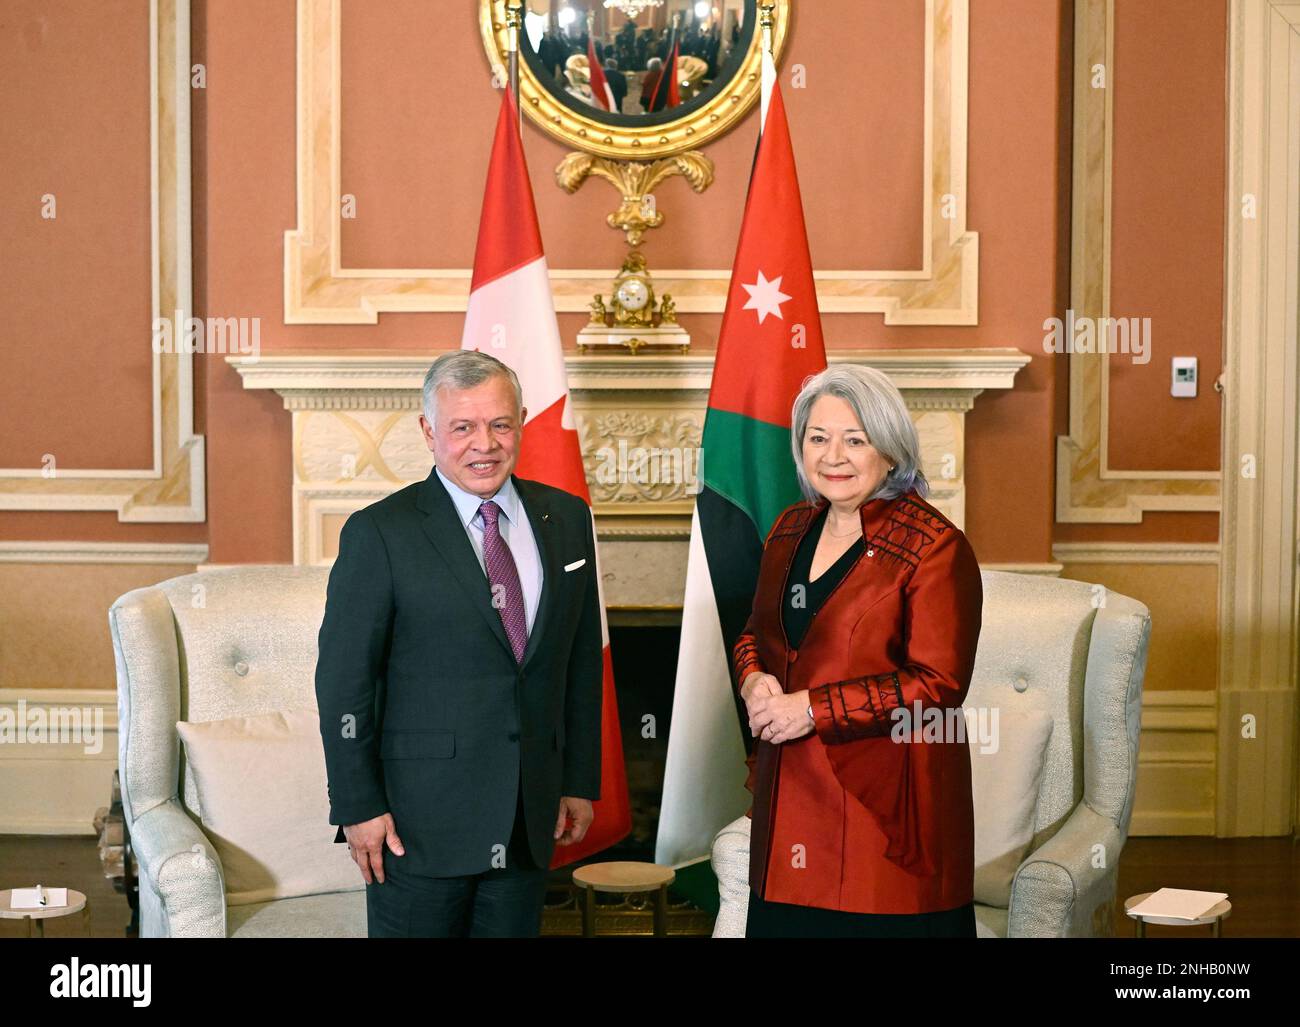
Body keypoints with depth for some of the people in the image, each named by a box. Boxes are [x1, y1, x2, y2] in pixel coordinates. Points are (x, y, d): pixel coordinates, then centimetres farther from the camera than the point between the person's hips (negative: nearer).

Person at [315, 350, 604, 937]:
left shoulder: (566, 519, 7)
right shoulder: (380, 533, -8)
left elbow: (582, 661, 12)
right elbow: (342, 682, -7)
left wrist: (580, 781, 11)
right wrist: (359, 807, -9)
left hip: (532, 817, 4)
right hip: (421, 819, -4)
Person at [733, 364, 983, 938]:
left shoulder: (936, 547, -11)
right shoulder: (791, 530, 11)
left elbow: (938, 683, -16)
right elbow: (756, 635, 21)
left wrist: (814, 709, -17)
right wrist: (754, 681, -3)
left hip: (885, 804, -6)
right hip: (790, 799, 6)